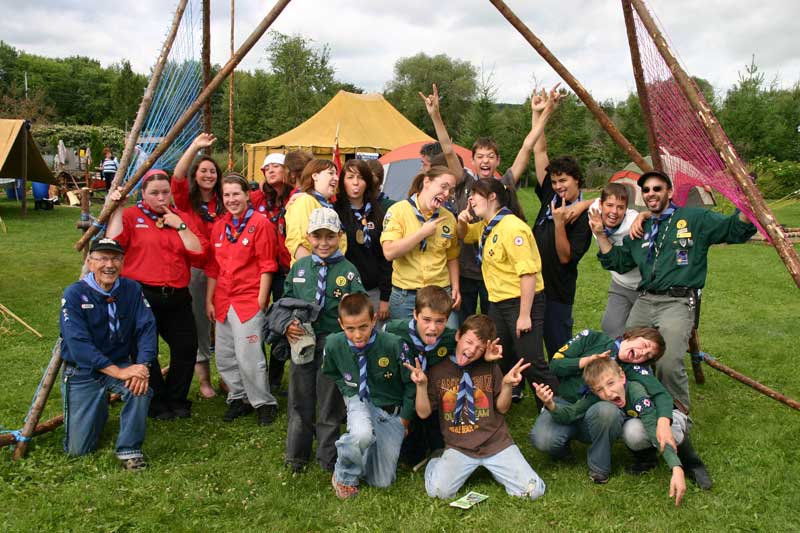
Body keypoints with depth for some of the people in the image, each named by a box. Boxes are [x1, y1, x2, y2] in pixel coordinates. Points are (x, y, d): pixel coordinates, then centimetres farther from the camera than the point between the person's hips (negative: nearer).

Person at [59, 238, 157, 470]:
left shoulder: (132, 290, -5)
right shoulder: (74, 294, -15)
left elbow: (147, 328, -12)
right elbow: (78, 343, -24)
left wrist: (142, 366, -30)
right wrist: (119, 372, -32)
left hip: (121, 364, 2)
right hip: (82, 372, -2)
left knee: (142, 388, -33)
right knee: (78, 448, 1)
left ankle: (129, 449, -10)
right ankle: (99, 409, 34)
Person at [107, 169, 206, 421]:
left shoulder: (182, 218, 12)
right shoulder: (131, 216, 3)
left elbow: (199, 256, 1)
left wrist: (180, 226, -5)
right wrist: (117, 210, -12)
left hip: (177, 297, 3)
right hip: (142, 297, -3)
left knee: (187, 348, 4)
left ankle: (176, 400, 24)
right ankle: (157, 403, 21)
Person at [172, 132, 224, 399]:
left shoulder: (223, 203, 10)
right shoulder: (186, 199, 2)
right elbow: (177, 177, -15)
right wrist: (195, 147, -19)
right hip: (193, 267, -2)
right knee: (199, 322, 5)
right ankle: (203, 378, 18)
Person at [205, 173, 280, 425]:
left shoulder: (260, 223, -6)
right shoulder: (219, 226, 11)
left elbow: (267, 266, -8)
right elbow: (213, 267, 16)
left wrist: (261, 300, -12)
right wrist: (209, 300, 12)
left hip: (249, 299, -6)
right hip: (223, 301, 7)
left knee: (248, 356, -9)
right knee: (224, 357, 11)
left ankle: (264, 403, 8)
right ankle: (239, 398, 27)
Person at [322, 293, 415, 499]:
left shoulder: (394, 345, -24)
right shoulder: (334, 344, -15)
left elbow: (412, 383, -8)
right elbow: (332, 374, 10)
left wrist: (405, 418, -4)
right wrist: (350, 395, -1)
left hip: (393, 412, 0)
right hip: (361, 403, 0)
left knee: (382, 481, 0)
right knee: (362, 434, -38)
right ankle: (344, 476, -6)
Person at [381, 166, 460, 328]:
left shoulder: (448, 218, 7)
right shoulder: (398, 211, -6)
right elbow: (389, 252, -18)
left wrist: (455, 288, 6)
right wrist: (423, 232, -15)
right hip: (404, 297, -3)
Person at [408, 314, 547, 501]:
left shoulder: (490, 367, 1)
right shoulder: (438, 369, -2)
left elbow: (502, 408, 5)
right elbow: (424, 413, -1)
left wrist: (507, 385, -14)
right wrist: (422, 385, -18)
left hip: (496, 442, 1)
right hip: (459, 447, -1)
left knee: (534, 490, -11)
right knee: (438, 491, -24)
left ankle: (491, 467, 14)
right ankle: (438, 463, 10)